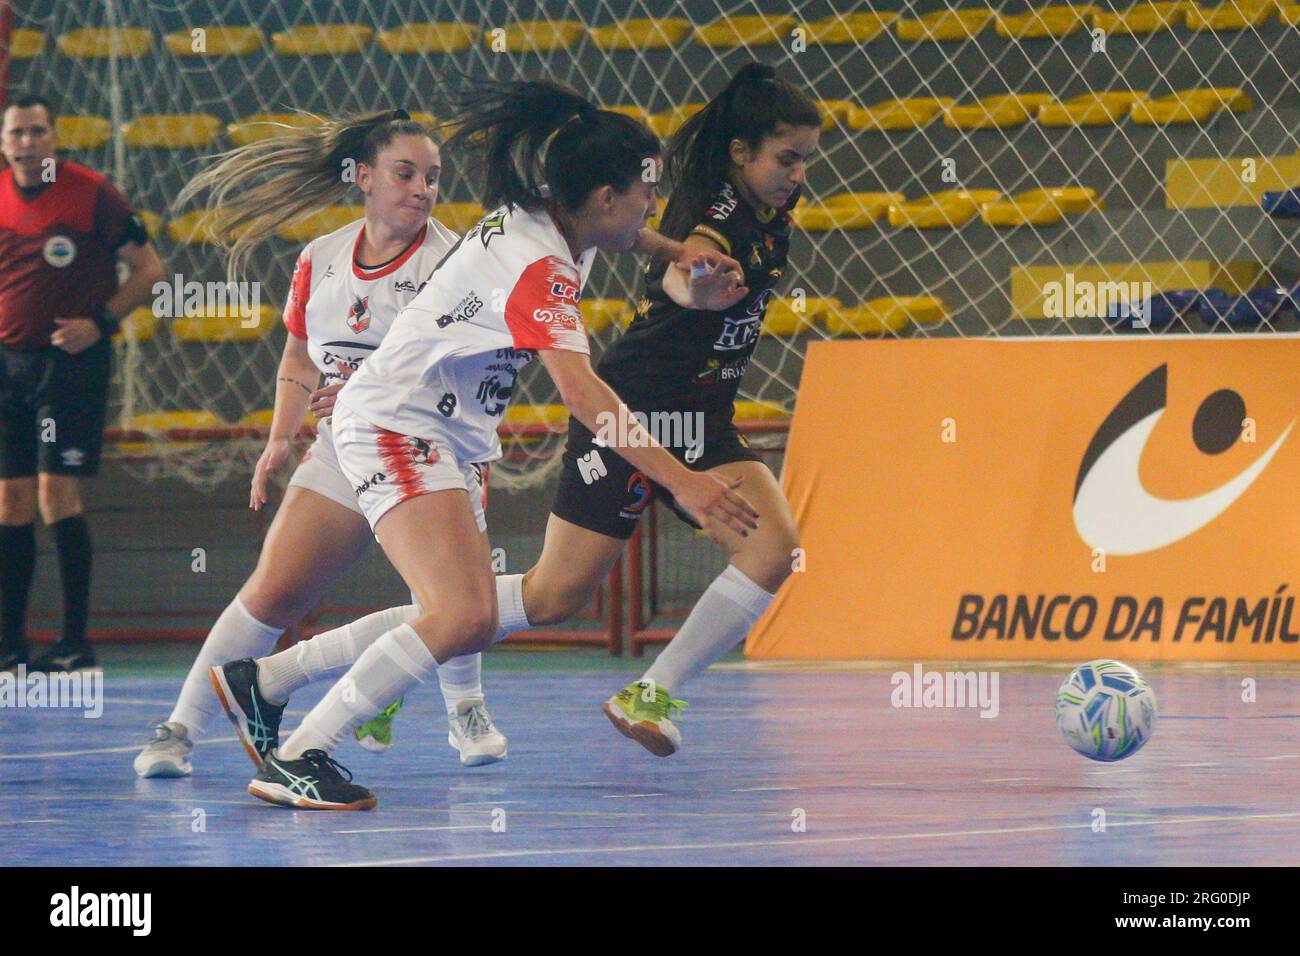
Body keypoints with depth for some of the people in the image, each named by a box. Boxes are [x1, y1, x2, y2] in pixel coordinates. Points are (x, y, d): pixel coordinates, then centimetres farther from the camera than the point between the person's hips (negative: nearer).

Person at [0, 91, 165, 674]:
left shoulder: (91, 193, -7)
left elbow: (148, 269, -3)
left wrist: (99, 322, -13)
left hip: (73, 361, -5)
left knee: (57, 497, -11)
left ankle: (76, 642, -5)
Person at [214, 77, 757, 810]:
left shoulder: (554, 227, 4)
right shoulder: (537, 267, -24)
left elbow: (612, 232, 32)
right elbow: (583, 394, -36)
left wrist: (678, 255, 12)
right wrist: (679, 480, -42)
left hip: (444, 441, 11)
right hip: (395, 425, -11)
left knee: (474, 624, 11)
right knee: (461, 617, -25)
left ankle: (264, 681, 19)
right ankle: (296, 759, -21)